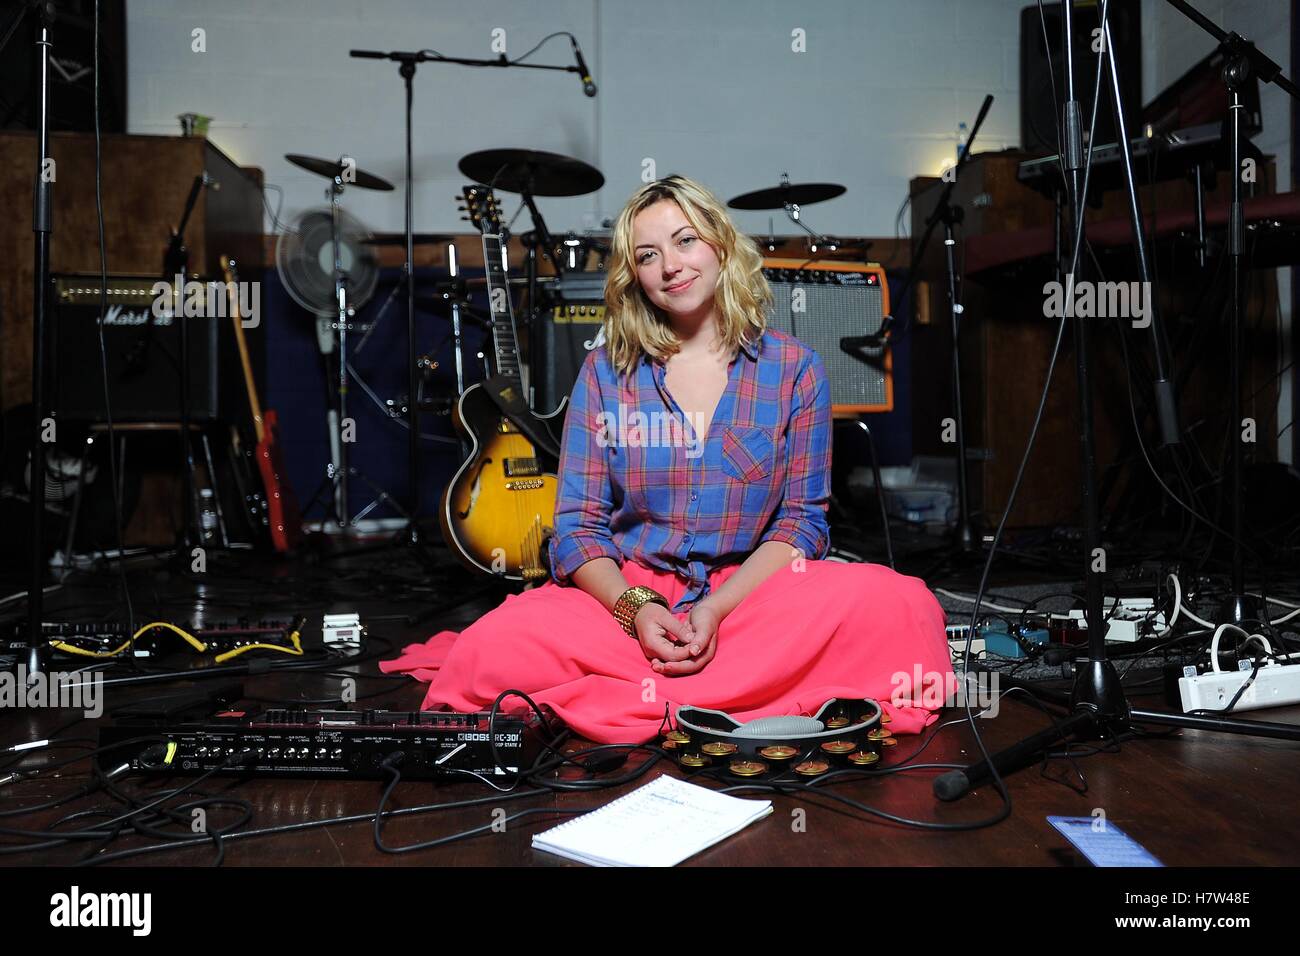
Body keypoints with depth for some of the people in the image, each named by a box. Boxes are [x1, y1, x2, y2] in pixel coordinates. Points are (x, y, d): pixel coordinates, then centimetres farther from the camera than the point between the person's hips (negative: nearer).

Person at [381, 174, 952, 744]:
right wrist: (634, 608, -18)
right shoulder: (606, 371, 6)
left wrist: (718, 608, -16)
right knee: (493, 650, -30)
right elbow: (577, 525, 2)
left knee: (889, 601, -30)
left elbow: (802, 519, 1)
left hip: (750, 592, 1)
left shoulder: (793, 369, 4)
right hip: (622, 595, 0)